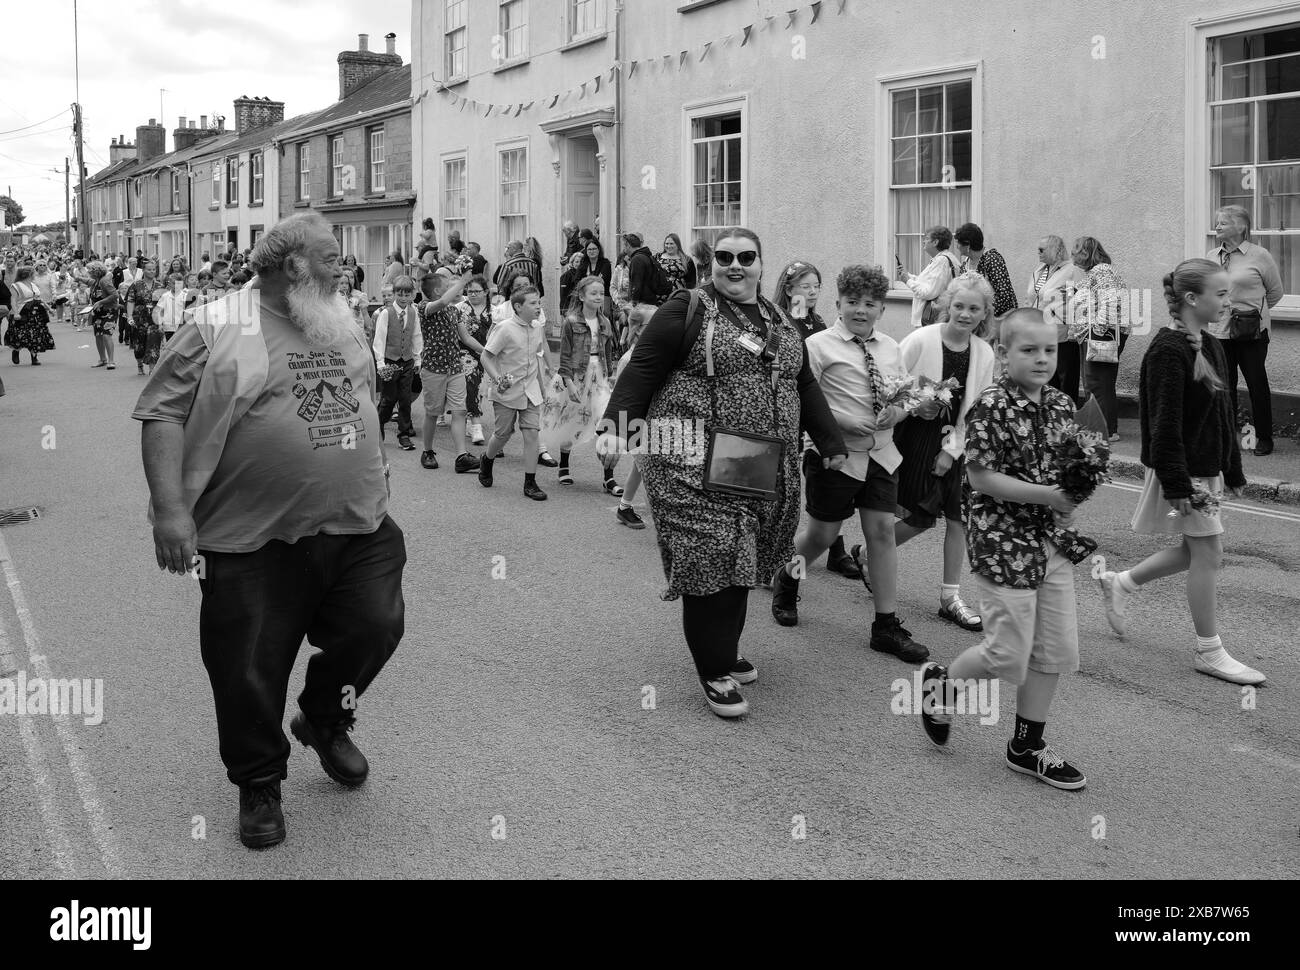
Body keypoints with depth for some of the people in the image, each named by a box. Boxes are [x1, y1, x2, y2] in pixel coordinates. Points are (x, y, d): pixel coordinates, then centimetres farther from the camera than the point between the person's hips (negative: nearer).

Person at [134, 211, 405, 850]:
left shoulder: (341, 323, 11)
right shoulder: (218, 330, -9)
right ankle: (259, 785, 25)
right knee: (250, 670, 2)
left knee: (376, 627, 2)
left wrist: (374, 471, 20)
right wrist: (169, 508, -18)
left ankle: (325, 720, 32)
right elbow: (163, 413, -11)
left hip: (360, 529, 5)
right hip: (255, 541, -5)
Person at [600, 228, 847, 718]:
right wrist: (616, 426, -20)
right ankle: (715, 672, 3)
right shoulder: (687, 309, -3)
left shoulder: (779, 321, 17)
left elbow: (804, 384, 22)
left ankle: (725, 651, 27)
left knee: (742, 562, 10)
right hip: (695, 466, -6)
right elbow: (642, 369, -8)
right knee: (711, 561, -9)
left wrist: (831, 442, 18)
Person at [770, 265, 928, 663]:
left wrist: (897, 413, -7)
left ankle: (887, 626, 9)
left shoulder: (890, 348, 9)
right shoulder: (819, 345, -8)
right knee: (821, 533, 7)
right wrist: (840, 421, -23)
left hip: (881, 453, 4)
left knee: (882, 531, 2)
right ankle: (787, 578, 40)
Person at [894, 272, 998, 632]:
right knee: (921, 518, -4)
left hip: (954, 440, 4)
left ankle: (950, 597, 12)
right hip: (914, 435, -4)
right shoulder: (921, 340, -14)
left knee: (959, 517, 0)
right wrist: (916, 405, -22)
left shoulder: (983, 353, -1)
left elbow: (974, 410, 2)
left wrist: (952, 449, -5)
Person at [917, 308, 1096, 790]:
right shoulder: (991, 407, -15)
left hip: (1053, 541, 7)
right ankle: (939, 682, 27)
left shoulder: (1062, 405, 7)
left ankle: (1027, 746, 25)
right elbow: (980, 477, -18)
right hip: (1003, 540, -7)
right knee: (1009, 654, -2)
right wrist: (1047, 495, -23)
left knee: (1057, 649, 10)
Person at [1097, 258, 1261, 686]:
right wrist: (1178, 485, -23)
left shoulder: (1211, 346, 9)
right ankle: (1210, 653, 10)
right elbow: (1165, 425, -22)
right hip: (1183, 471, -9)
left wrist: (1233, 470, 17)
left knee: (1195, 551, 16)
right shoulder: (1168, 350, -19)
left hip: (1207, 467, 9)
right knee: (1207, 554, -2)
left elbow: (1224, 414, 16)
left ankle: (1120, 582, 33)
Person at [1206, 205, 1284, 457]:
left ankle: (1264, 438, 14)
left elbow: (1275, 292, 4)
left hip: (1251, 332, -4)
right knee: (1224, 387, 8)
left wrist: (1253, 310, 11)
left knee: (1258, 385, 3)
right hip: (1219, 331, 4)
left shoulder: (1259, 256, -6)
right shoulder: (1212, 257, 6)